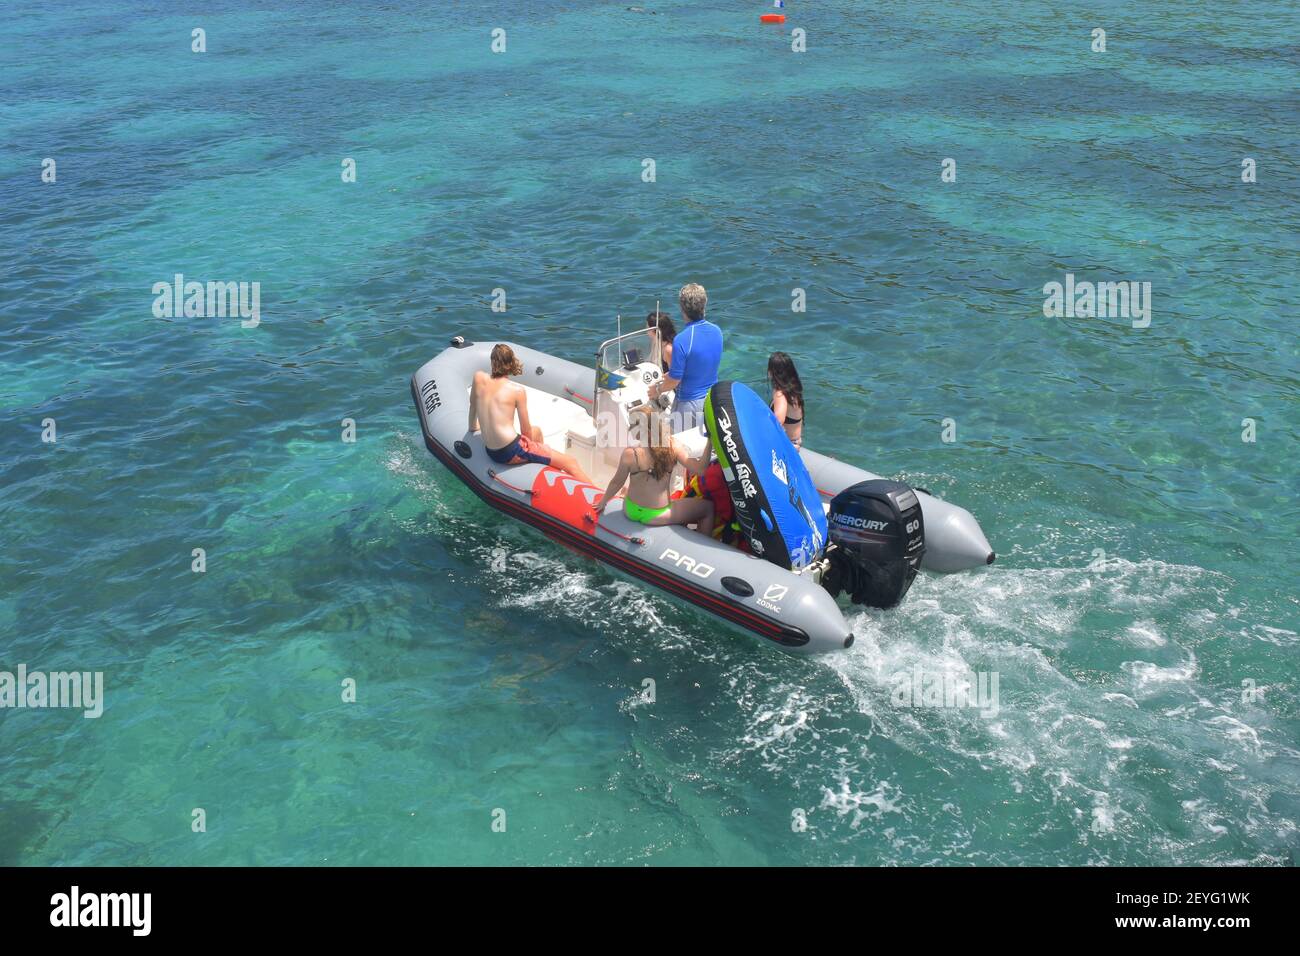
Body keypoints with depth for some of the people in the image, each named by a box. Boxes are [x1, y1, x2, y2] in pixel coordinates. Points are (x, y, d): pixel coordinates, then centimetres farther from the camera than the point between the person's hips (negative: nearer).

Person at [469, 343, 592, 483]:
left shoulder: (479, 378, 1)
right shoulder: (517, 390, -11)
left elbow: (472, 406, 18)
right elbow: (525, 430, -5)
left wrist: (473, 427, 37)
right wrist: (530, 444, 15)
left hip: (491, 454, 7)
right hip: (512, 452, -7)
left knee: (536, 431, 36)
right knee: (571, 462, -2)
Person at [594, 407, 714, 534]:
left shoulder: (630, 453, -19)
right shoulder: (673, 446, -19)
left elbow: (617, 482, -4)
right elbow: (701, 469, -17)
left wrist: (603, 502, 13)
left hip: (630, 510, 3)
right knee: (708, 507, 16)